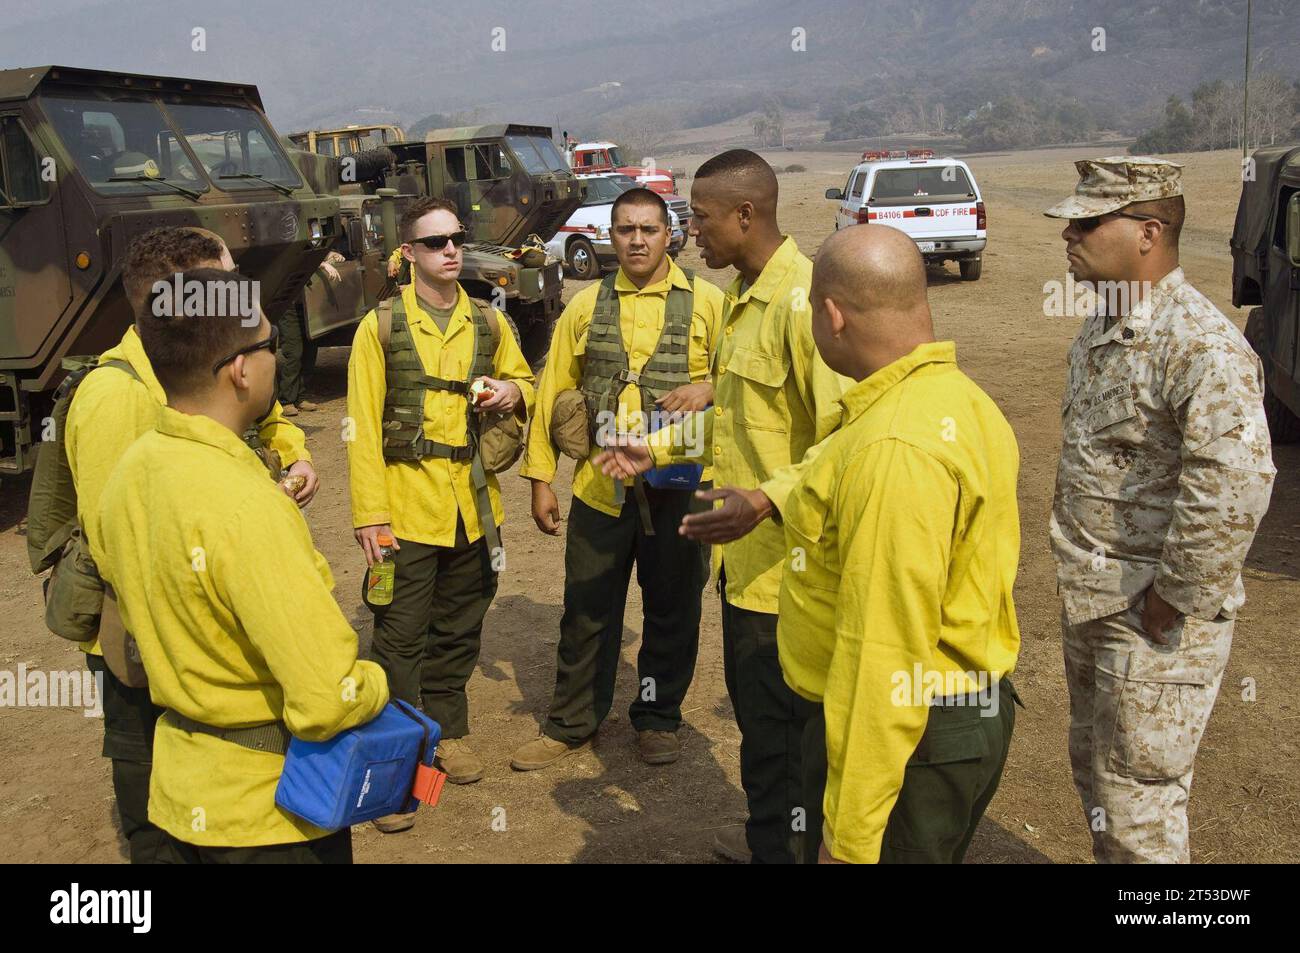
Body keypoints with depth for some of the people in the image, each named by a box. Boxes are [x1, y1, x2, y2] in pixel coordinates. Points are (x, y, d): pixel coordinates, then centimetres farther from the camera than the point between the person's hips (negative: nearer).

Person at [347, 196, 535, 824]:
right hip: (407, 506, -4)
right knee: (400, 637, 1)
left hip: (473, 506, 4)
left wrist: (513, 393, -4)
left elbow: (524, 384, 22)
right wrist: (369, 513, -13)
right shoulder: (379, 327, -3)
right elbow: (363, 426, -6)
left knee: (459, 629, 15)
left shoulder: (489, 323, 8)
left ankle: (446, 730, 33)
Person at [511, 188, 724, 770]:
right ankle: (571, 723, 27)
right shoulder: (586, 307, 8)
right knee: (587, 610, 10)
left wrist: (709, 388, -22)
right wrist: (540, 477, 4)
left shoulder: (707, 303, 1)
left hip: (677, 485, -1)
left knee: (672, 609, 11)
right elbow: (553, 393, 8)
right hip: (599, 485, 2)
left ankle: (658, 719, 30)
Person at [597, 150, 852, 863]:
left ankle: (778, 843, 25)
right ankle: (777, 830, 44)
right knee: (750, 698, 24)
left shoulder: (803, 303, -22)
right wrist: (657, 450, 15)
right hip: (744, 553, 10)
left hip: (782, 562, -10)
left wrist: (766, 500, -36)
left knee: (772, 721, 5)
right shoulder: (742, 297, 11)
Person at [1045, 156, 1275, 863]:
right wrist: (1079, 568, 15)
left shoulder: (1202, 346, -24)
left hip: (1151, 618, -9)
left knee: (1138, 802, 5)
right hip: (1090, 600, 9)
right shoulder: (1103, 326, 7)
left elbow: (1236, 485, -35)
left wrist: (1176, 600, -25)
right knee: (1093, 770, 24)